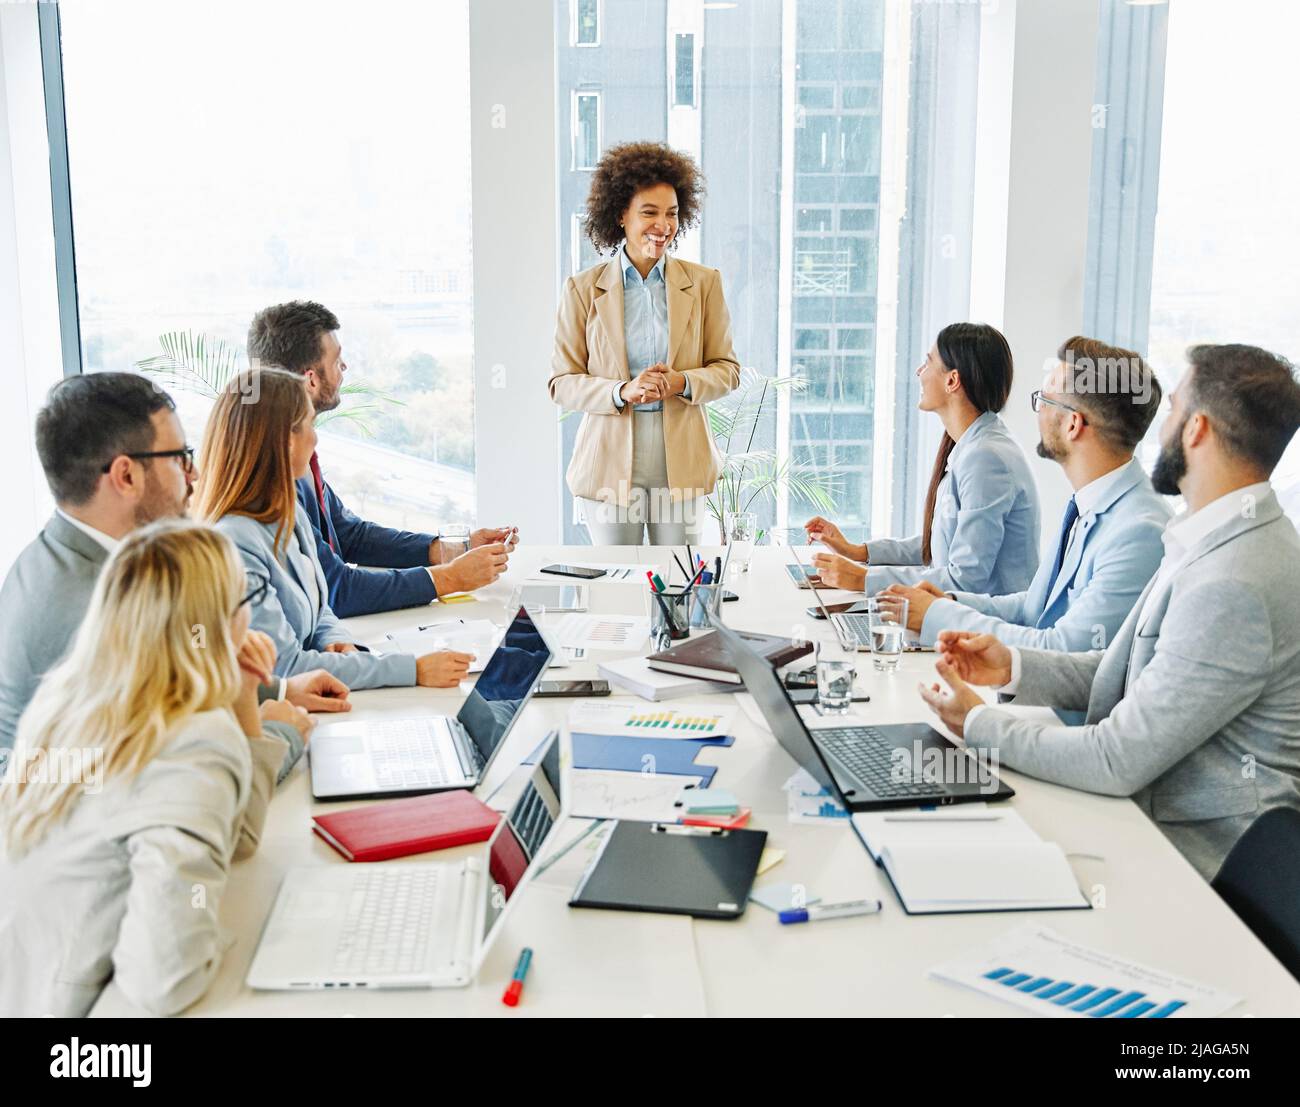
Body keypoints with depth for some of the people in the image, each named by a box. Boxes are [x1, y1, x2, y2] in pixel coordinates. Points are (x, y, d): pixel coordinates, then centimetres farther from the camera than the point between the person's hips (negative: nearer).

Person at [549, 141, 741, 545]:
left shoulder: (703, 282, 4)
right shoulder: (583, 288, 1)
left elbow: (727, 369, 7)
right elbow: (561, 383, 0)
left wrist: (681, 383, -14)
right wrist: (623, 391, -17)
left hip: (682, 461, 1)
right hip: (610, 461, -1)